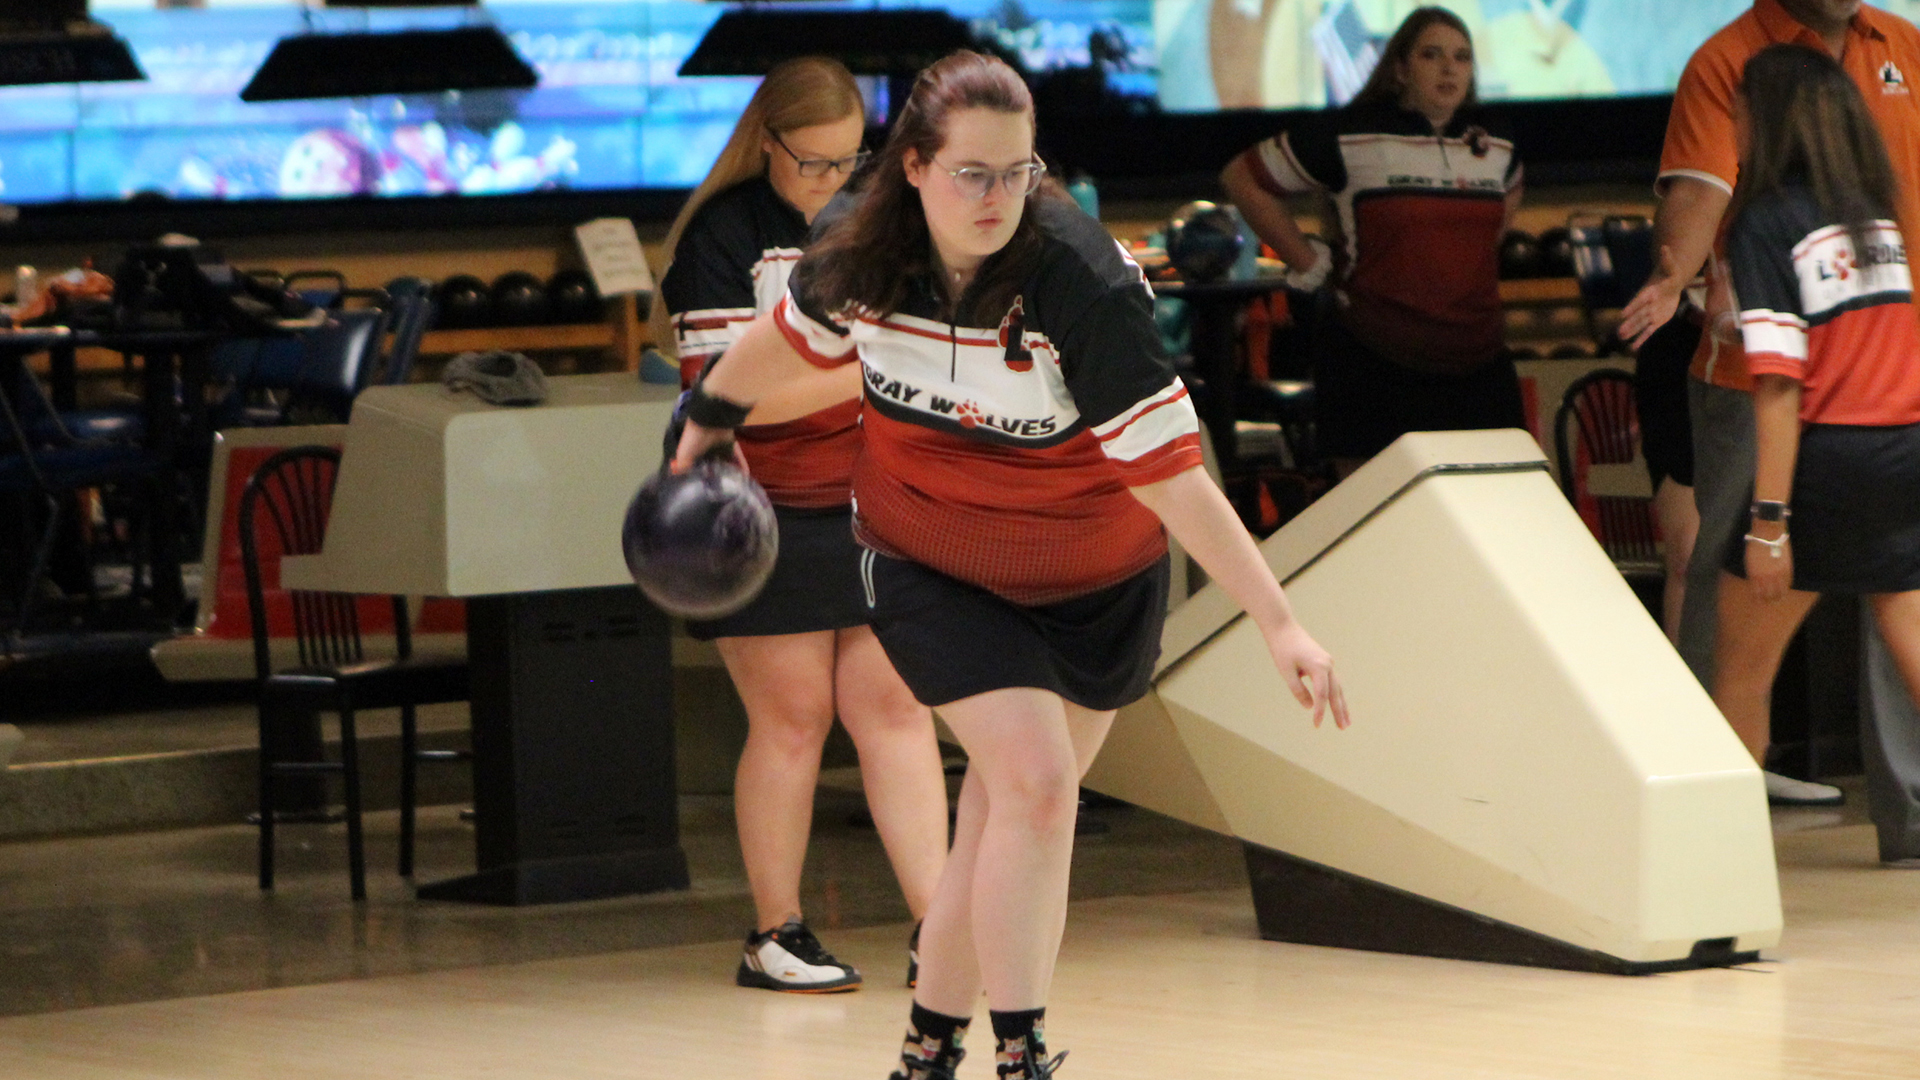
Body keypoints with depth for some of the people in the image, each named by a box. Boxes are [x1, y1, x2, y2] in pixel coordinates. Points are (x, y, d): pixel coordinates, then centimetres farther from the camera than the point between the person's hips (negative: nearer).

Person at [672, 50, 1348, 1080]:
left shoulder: (1086, 283, -29)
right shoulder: (862, 260, -18)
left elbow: (1171, 475, -28)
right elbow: (790, 340, 7)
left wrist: (1278, 622, -32)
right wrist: (708, 421, 25)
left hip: (1094, 585, 0)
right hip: (930, 567, 0)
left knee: (1005, 809, 7)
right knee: (1034, 781, -17)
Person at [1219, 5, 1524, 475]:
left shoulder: (1495, 148, 11)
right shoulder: (1348, 137, -4)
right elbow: (1243, 178, 3)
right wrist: (1308, 262, 0)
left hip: (1480, 370, 5)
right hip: (1375, 372, -4)